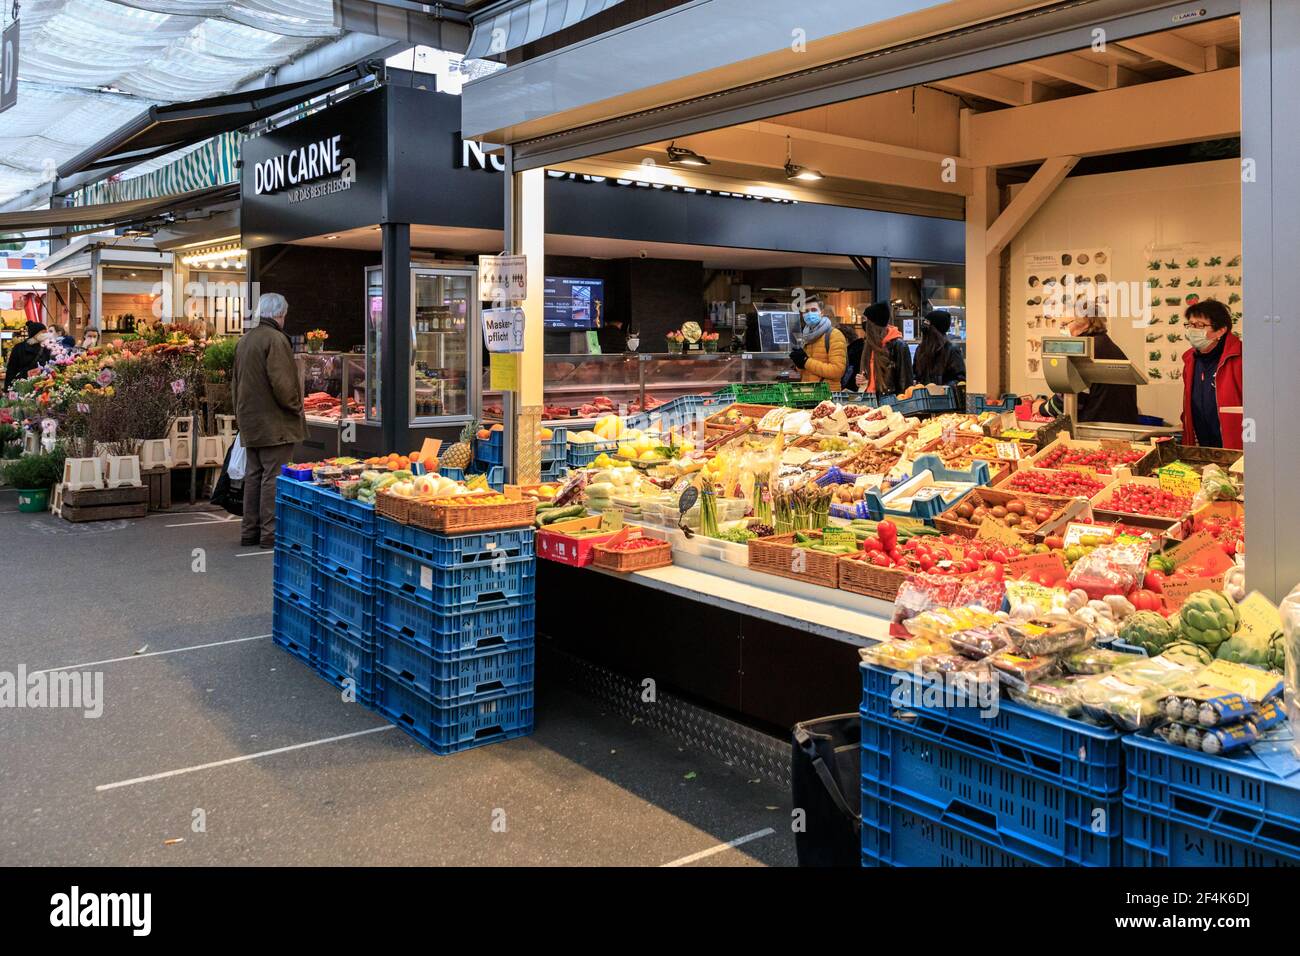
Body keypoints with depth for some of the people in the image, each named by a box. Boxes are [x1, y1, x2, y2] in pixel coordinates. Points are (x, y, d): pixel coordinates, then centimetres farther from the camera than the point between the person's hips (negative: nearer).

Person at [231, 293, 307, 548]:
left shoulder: (244, 340, 15)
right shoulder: (275, 339, -14)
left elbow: (235, 382, 20)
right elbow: (282, 383, -21)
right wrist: (295, 407, -7)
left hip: (250, 421, 9)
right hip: (274, 423, -9)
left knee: (253, 476, 13)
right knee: (273, 477, -5)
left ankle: (250, 531, 18)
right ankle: (270, 533, -4)